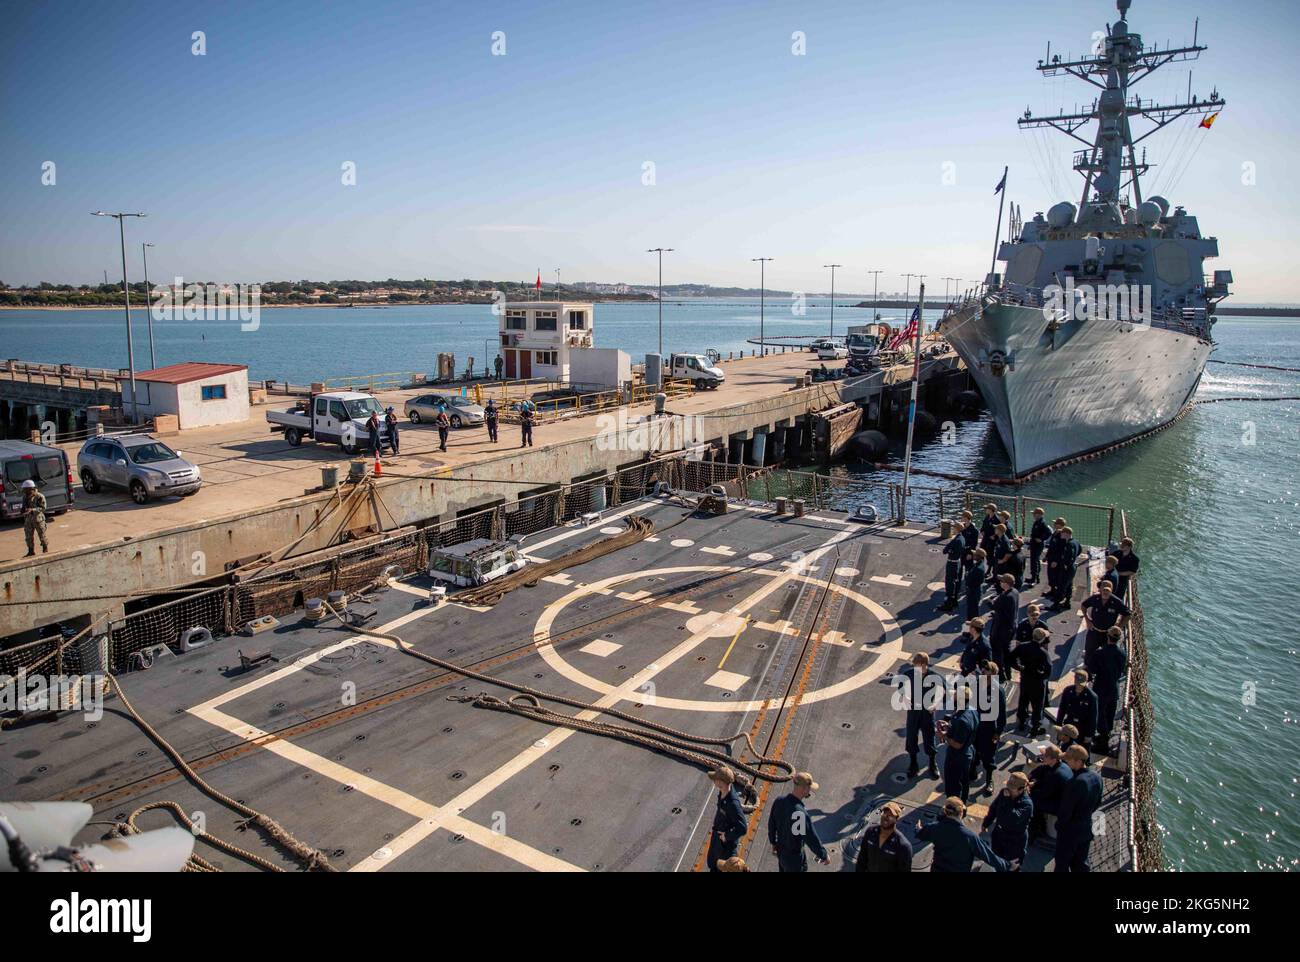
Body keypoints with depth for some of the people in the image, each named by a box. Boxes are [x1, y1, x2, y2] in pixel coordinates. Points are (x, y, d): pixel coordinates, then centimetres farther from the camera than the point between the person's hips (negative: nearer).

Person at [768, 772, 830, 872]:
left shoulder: (779, 801, -11)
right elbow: (811, 838, -26)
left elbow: (771, 823, 4)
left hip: (780, 851, 7)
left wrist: (773, 843, 20)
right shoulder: (800, 813, -35)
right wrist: (824, 856, -11)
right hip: (794, 857, -7)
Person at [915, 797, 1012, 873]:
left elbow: (921, 834, 5)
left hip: (937, 869, 3)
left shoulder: (935, 827, -17)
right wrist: (1007, 866, -4)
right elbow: (988, 854, -19)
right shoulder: (969, 836, -30)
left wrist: (918, 828, 30)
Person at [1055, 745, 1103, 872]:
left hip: (1070, 829, -7)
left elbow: (1066, 809, -24)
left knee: (1062, 863, 12)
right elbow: (1098, 803, 8)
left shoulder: (1075, 782, -32)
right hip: (1086, 827, 7)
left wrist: (1059, 823, -7)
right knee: (1081, 862, 22)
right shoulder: (1097, 777, -7)